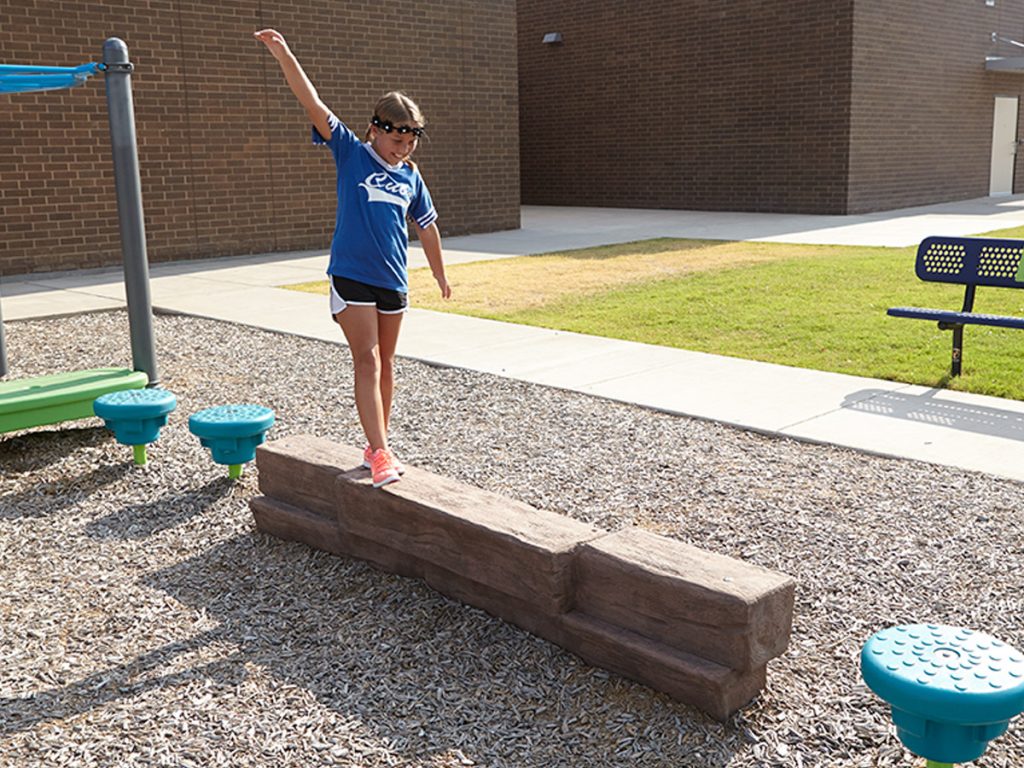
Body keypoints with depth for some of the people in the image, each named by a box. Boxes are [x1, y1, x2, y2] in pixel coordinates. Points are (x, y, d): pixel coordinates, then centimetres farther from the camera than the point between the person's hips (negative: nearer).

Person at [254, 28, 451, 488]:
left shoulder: (410, 178, 8)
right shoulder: (351, 153, -2)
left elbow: (427, 226, 20)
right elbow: (312, 104, -12)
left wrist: (440, 275, 27)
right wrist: (282, 53, -22)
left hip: (393, 281, 5)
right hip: (351, 277, -5)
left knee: (385, 363, 12)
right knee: (367, 360, -10)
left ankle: (375, 445, 24)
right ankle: (380, 454, -14)